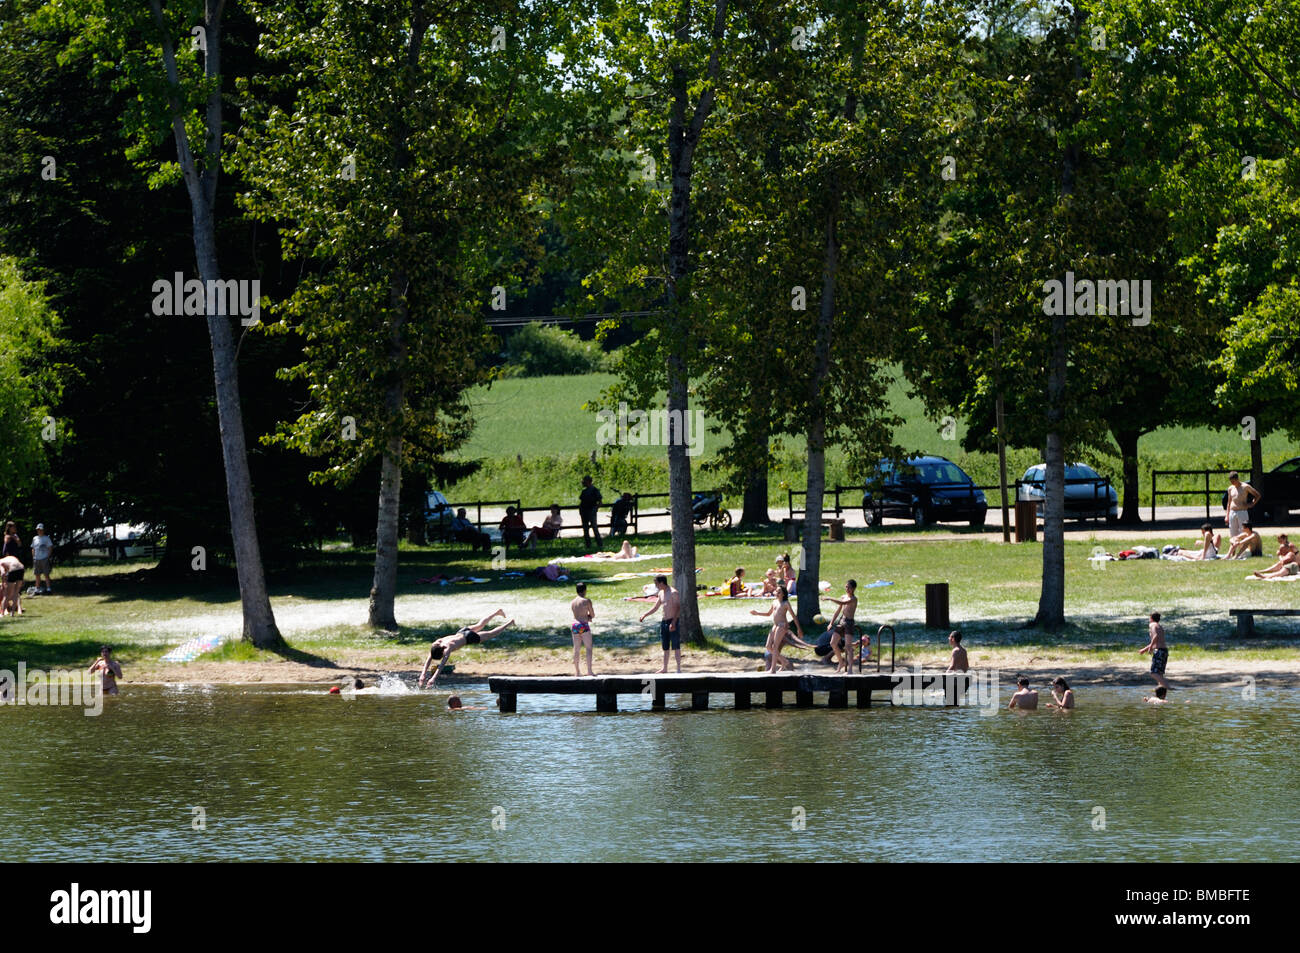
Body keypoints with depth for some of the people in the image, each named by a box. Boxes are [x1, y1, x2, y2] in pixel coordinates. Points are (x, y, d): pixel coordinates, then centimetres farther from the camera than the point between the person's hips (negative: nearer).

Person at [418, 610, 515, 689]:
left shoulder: (447, 648, -44)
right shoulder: (434, 645, -28)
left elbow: (442, 663, -53)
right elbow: (428, 661, -26)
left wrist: (434, 678, -61)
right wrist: (422, 675, -38)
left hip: (469, 637, -6)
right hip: (461, 632, 6)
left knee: (490, 633, 17)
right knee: (480, 625, 31)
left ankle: (509, 623, 39)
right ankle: (497, 612, 55)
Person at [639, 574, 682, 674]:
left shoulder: (673, 593, -11)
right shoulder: (660, 593, 14)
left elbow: (678, 608, -17)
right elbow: (655, 608, 22)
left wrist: (673, 622, -25)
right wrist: (644, 614, 10)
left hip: (672, 621, -8)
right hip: (664, 622, 8)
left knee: (676, 646, -6)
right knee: (665, 647, 11)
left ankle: (679, 668, -4)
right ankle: (665, 669, 18)